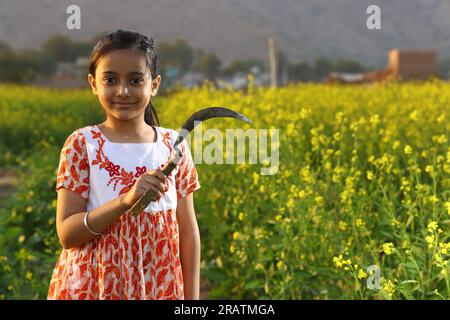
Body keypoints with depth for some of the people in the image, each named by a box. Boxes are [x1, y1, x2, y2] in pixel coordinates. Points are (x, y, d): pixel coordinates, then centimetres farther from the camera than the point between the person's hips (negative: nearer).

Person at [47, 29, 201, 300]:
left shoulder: (173, 145, -2)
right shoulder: (81, 144, -7)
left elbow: (188, 231, 2)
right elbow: (67, 235, -11)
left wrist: (192, 297, 0)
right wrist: (126, 199, -23)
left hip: (159, 287, 2)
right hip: (93, 287, -1)